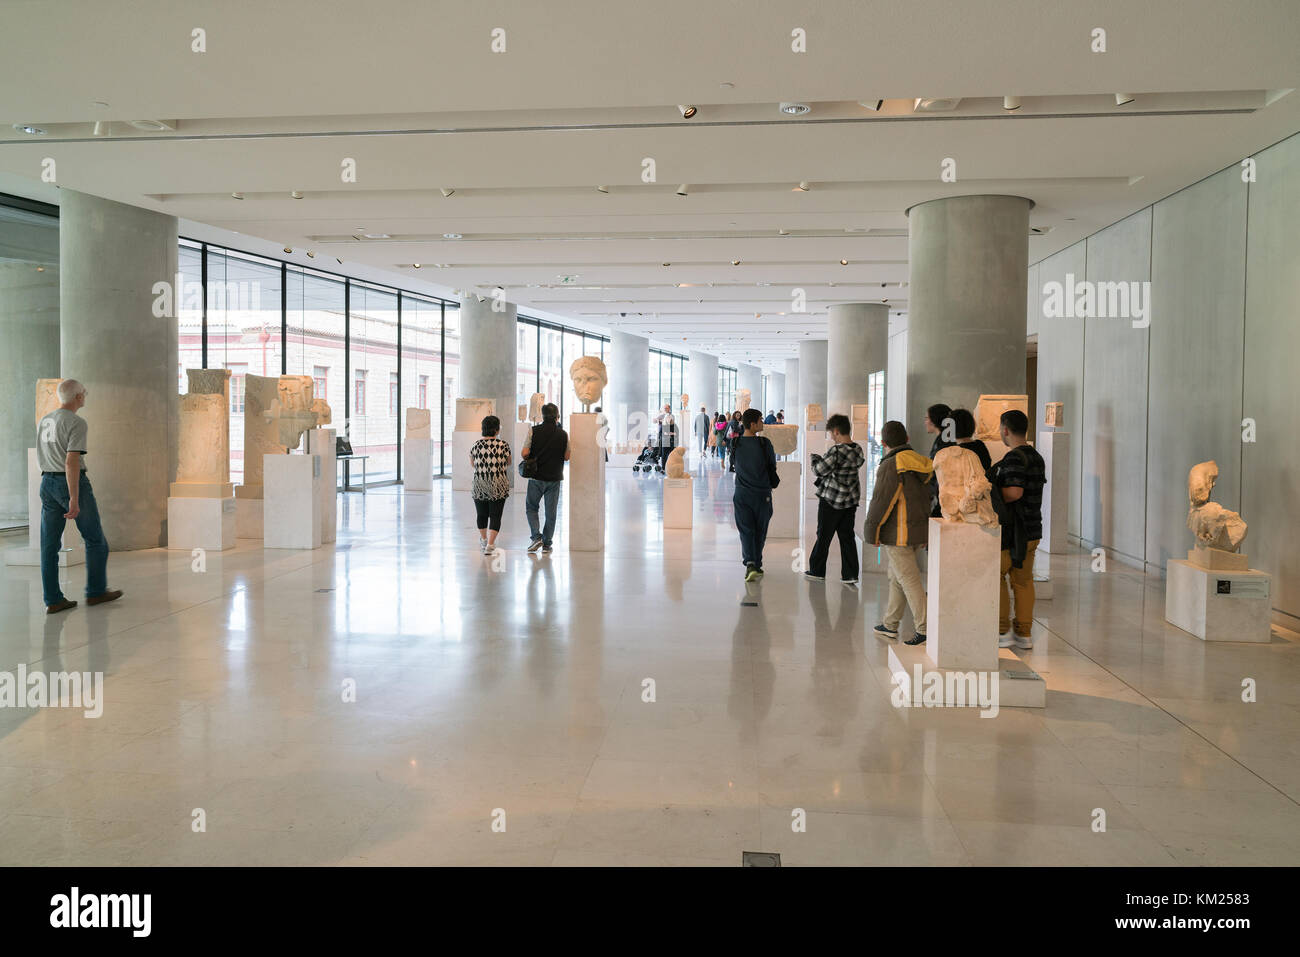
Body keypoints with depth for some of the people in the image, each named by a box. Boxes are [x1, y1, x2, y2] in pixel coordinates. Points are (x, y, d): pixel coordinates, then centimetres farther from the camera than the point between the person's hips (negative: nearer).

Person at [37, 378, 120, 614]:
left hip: (47, 482, 8)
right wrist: (74, 500, -23)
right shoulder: (77, 423, -13)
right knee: (95, 540, 7)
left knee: (49, 544, 5)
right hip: (73, 483, -8)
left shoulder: (43, 421, 12)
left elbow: (41, 458, 22)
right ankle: (96, 591, 13)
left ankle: (53, 599, 5)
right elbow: (72, 462, -21)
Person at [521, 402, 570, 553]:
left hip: (536, 476, -1)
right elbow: (567, 457, 2)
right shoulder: (563, 434, -3)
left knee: (531, 507, 15)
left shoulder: (534, 431, -8)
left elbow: (525, 453, -11)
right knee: (551, 512, 8)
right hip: (555, 478, 1)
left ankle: (536, 536, -1)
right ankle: (547, 544, 12)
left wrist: (531, 459, 10)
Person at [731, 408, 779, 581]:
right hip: (762, 494, -1)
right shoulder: (765, 443, -12)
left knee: (746, 530, 4)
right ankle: (757, 565, 22)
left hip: (741, 494, 1)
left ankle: (750, 564, -16)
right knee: (759, 531, 13)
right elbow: (772, 466, -2)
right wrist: (773, 482, 18)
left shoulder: (735, 443, -4)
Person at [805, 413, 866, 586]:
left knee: (823, 536, 7)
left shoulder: (836, 451, -22)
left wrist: (816, 459, 2)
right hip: (851, 500, 6)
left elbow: (819, 470, -19)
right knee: (847, 537, 10)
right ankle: (850, 575, 7)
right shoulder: (858, 450, 1)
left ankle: (817, 571, 18)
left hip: (831, 500, -6)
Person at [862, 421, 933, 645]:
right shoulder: (920, 464, 10)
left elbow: (881, 501, -17)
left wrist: (872, 533, -8)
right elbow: (925, 499, 16)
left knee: (909, 581, -5)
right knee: (897, 578, 18)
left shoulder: (891, 466, -16)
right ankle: (890, 625, 27)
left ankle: (925, 629, -5)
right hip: (918, 532, 9)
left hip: (898, 534, -9)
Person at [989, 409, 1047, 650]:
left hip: (1011, 530, -8)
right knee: (1023, 581, 12)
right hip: (1033, 528, 8)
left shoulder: (1014, 458, -17)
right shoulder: (1037, 457, 12)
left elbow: (1014, 493, -27)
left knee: (994, 576, 3)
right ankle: (1024, 633, 15)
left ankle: (1002, 631, 3)